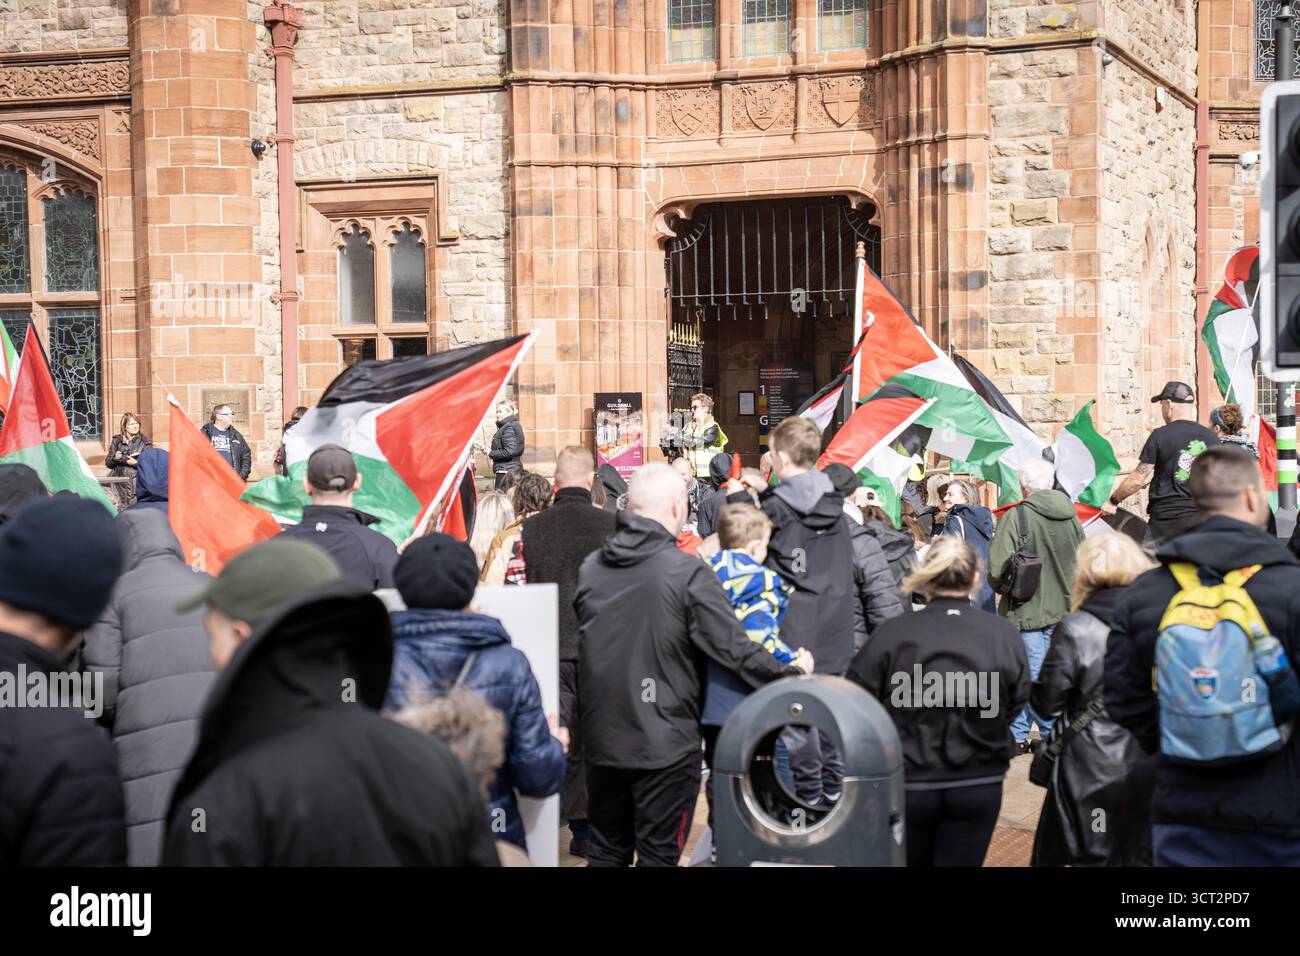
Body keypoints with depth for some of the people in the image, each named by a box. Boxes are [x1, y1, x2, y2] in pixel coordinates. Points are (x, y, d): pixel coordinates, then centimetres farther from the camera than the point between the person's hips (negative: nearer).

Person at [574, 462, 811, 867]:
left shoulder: (589, 568, 2)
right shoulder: (689, 574, -15)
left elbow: (570, 650, 10)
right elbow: (736, 649, -15)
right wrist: (793, 676, -2)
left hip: (601, 740, 5)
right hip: (665, 746, -5)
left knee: (606, 851, 17)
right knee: (658, 855, 6)